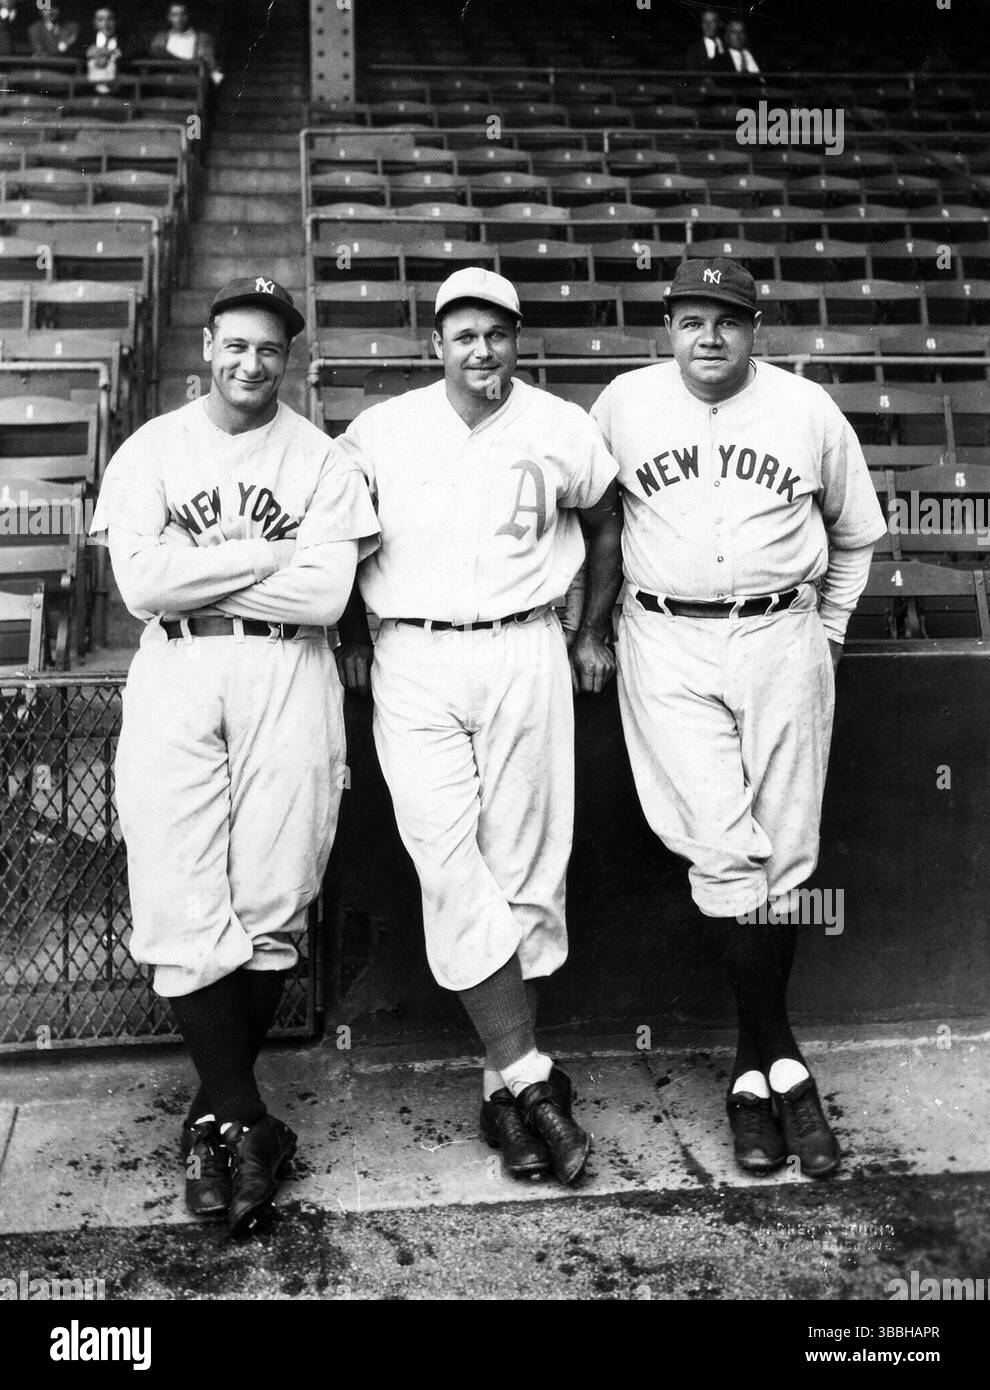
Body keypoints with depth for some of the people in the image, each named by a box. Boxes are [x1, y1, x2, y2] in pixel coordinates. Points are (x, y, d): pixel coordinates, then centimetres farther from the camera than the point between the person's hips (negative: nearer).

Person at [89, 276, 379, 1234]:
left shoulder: (320, 459, 8)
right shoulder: (150, 450, 9)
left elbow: (327, 593, -6)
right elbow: (139, 585, -5)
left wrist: (196, 568, -6)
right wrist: (270, 552, -5)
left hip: (286, 682, 0)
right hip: (174, 684, 1)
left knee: (270, 905, 0)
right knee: (184, 912, -6)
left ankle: (216, 1111, 20)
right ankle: (244, 1117, 9)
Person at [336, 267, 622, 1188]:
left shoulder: (562, 432, 5)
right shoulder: (380, 433, 5)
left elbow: (605, 526, 20)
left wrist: (594, 632, 17)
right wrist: (351, 638, 11)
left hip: (525, 656, 0)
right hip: (413, 666, 0)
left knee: (525, 867, -1)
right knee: (451, 868, -10)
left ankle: (505, 1082, 12)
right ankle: (527, 1076, -3)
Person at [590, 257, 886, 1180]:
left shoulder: (807, 410, 6)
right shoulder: (623, 404, 5)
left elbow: (856, 534, 18)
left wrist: (826, 631, 13)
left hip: (781, 639, 2)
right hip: (668, 651, -1)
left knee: (785, 855, 0)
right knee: (724, 851, -10)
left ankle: (751, 1069, 15)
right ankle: (783, 1064, 2)